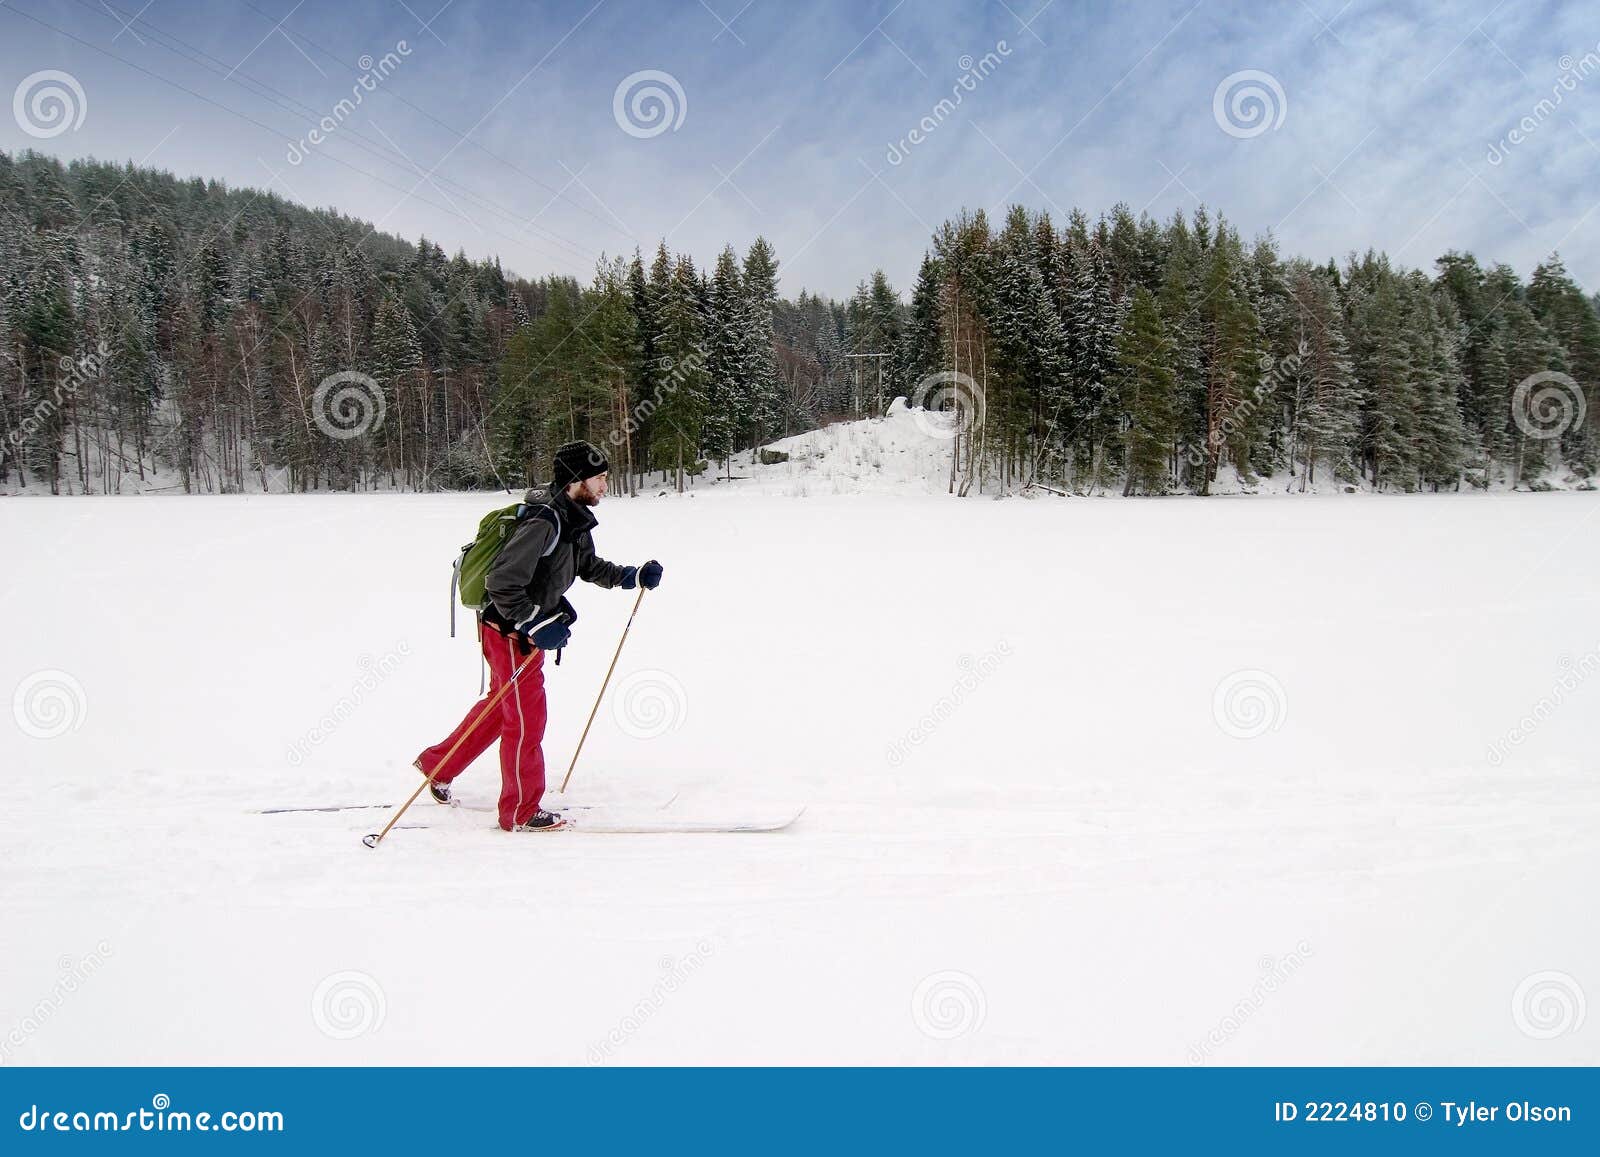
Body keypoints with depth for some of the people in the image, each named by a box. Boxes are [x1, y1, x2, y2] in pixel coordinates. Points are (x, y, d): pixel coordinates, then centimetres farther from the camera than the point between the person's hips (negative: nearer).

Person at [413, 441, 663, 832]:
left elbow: (590, 567, 19)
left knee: (501, 704, 24)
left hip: (529, 629, 10)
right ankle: (521, 812, 15)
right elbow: (502, 583, -29)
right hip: (509, 630, -10)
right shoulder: (543, 523, -28)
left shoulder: (575, 521, 3)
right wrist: (536, 625, -28)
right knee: (526, 719, 1)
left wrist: (633, 575, 6)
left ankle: (438, 764, 39)